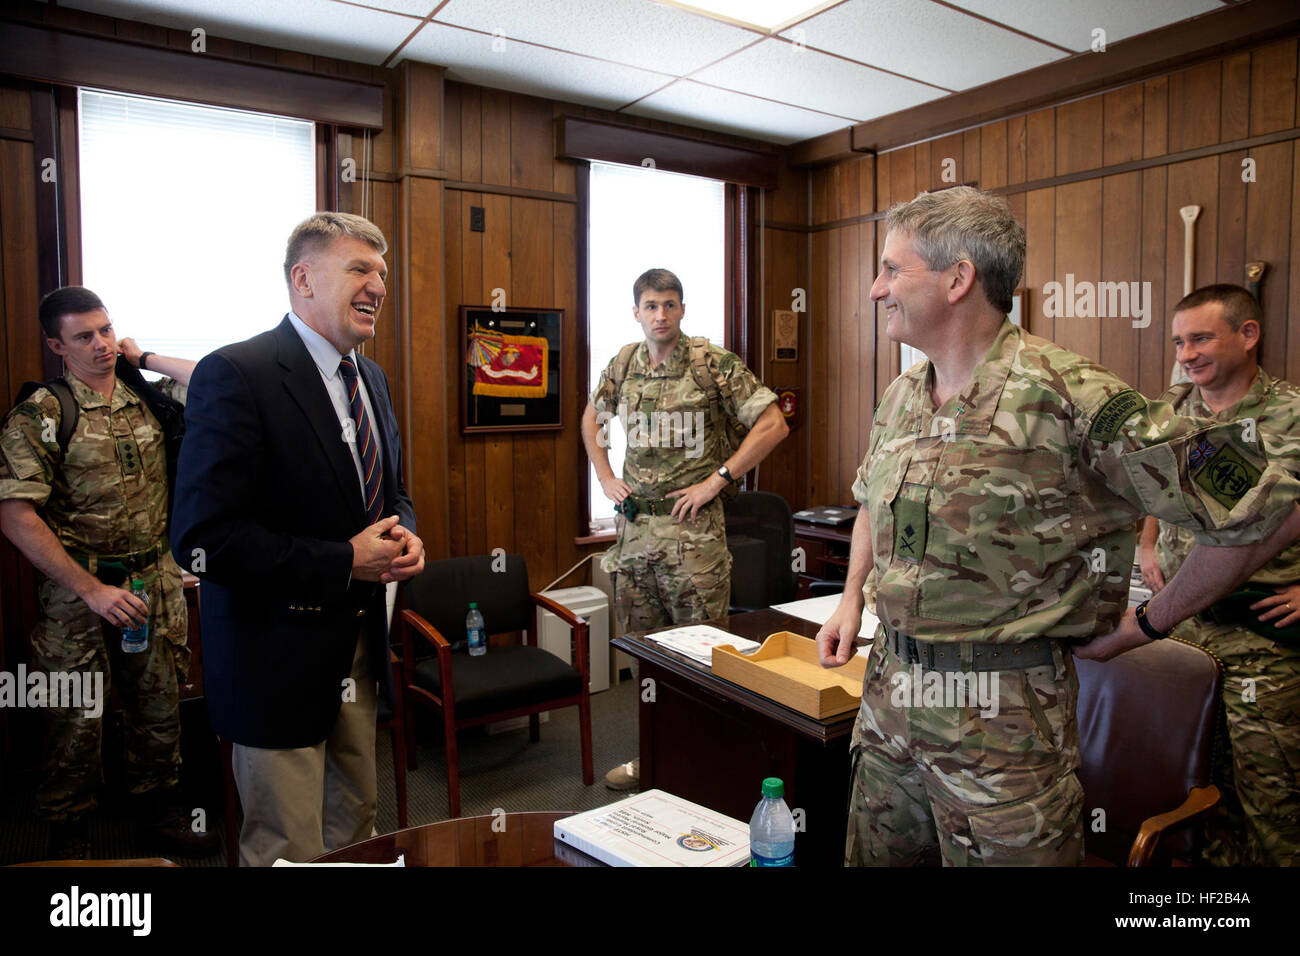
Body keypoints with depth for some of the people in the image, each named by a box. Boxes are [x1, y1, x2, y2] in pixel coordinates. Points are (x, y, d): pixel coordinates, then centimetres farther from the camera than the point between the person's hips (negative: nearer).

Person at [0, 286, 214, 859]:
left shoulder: (147, 399, 6)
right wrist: (92, 590, -18)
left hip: (158, 581, 4)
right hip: (80, 591, -4)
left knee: (160, 704, 14)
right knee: (77, 716, 9)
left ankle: (159, 807, 34)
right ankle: (69, 832, 30)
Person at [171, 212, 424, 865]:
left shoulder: (371, 377, 8)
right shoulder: (235, 375, -18)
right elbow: (202, 540, -24)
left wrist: (404, 537, -2)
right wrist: (345, 561, -23)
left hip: (358, 649, 8)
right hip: (279, 658, -7)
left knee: (355, 823, 24)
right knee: (289, 851, 9)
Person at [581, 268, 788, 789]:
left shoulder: (715, 363, -7)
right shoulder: (623, 365, 8)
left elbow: (773, 424, -11)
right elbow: (591, 419, 25)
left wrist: (716, 480, -13)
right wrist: (605, 476, 12)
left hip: (692, 527, -5)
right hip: (634, 524, 5)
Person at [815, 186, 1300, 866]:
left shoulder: (1070, 398, -18)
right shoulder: (900, 397, 4)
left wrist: (1145, 626, -5)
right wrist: (852, 599, 12)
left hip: (1001, 720, -6)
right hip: (887, 697, 7)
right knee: (876, 854, 21)